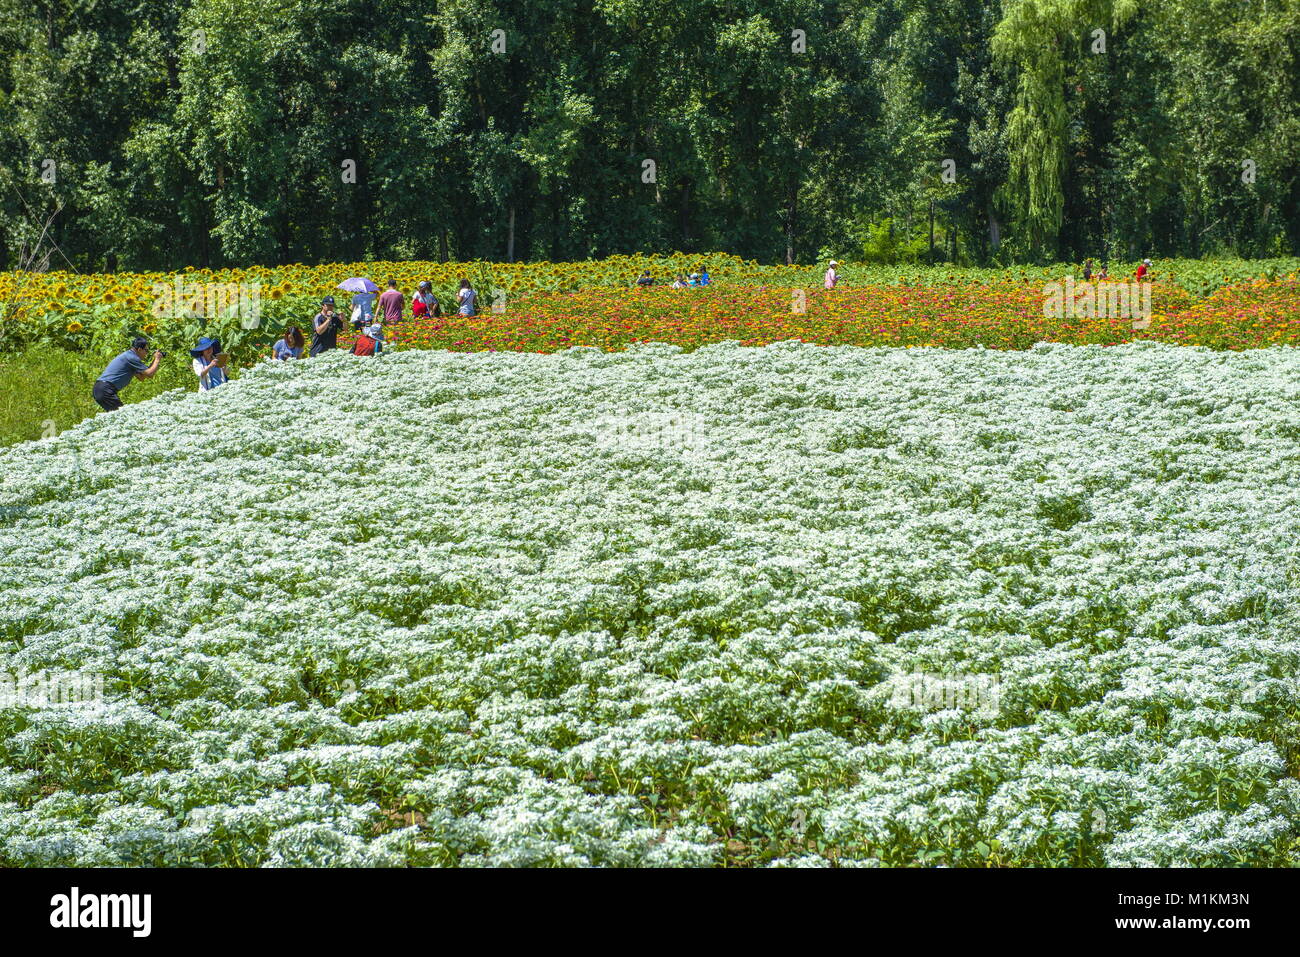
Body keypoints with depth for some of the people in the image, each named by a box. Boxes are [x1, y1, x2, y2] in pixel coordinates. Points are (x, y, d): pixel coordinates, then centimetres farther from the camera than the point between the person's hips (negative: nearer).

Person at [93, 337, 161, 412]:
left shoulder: (128, 356, 22)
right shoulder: (132, 358, -10)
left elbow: (141, 377, 26)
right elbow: (149, 374, -12)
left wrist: (154, 361, 22)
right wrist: (157, 359, 3)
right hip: (105, 390, -10)